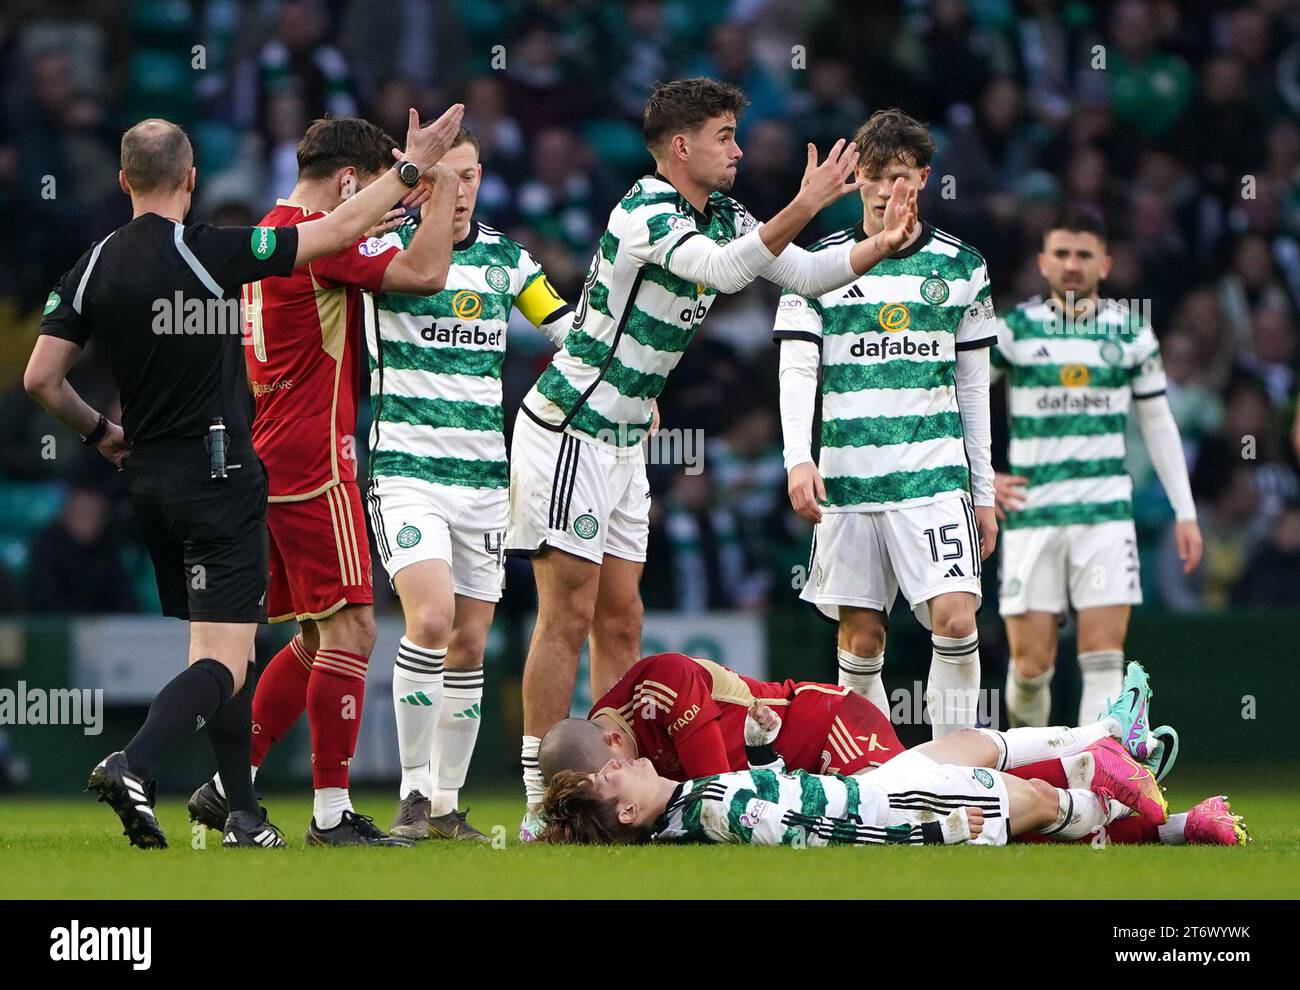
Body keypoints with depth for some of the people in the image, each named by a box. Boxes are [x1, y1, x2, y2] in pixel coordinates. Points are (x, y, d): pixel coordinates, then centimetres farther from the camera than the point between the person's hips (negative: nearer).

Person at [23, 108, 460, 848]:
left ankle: (244, 812, 20)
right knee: (225, 660, -9)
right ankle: (133, 766, -30)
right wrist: (413, 167, 2)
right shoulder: (212, 254, -13)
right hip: (221, 475, -6)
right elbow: (340, 231, -9)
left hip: (149, 480, 6)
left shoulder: (94, 269, 1)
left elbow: (41, 378, 1)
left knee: (223, 648, 18)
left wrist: (99, 432, 18)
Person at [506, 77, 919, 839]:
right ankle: (543, 806, -8)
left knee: (620, 622, 8)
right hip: (568, 431, -9)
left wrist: (881, 245, -2)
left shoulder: (722, 214, 10)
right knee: (569, 615, -9)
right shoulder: (645, 212, -18)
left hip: (623, 443, 9)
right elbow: (722, 269, -34)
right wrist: (804, 207, -37)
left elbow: (807, 274, 13)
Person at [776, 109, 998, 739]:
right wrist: (798, 460, -17)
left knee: (955, 617, -15)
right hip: (847, 477, 0)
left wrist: (984, 492, 10)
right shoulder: (819, 263, 5)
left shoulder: (961, 267, 9)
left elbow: (973, 386, 13)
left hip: (936, 477, 0)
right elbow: (797, 368, -2)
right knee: (860, 636, 2)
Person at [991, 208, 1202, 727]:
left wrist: (1185, 511, 9)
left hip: (1107, 513, 1)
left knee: (1104, 658, -11)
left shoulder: (1130, 331, 7)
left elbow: (1158, 422, 13)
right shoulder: (1015, 328, 1)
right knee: (1031, 664, -2)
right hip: (1031, 513, -1)